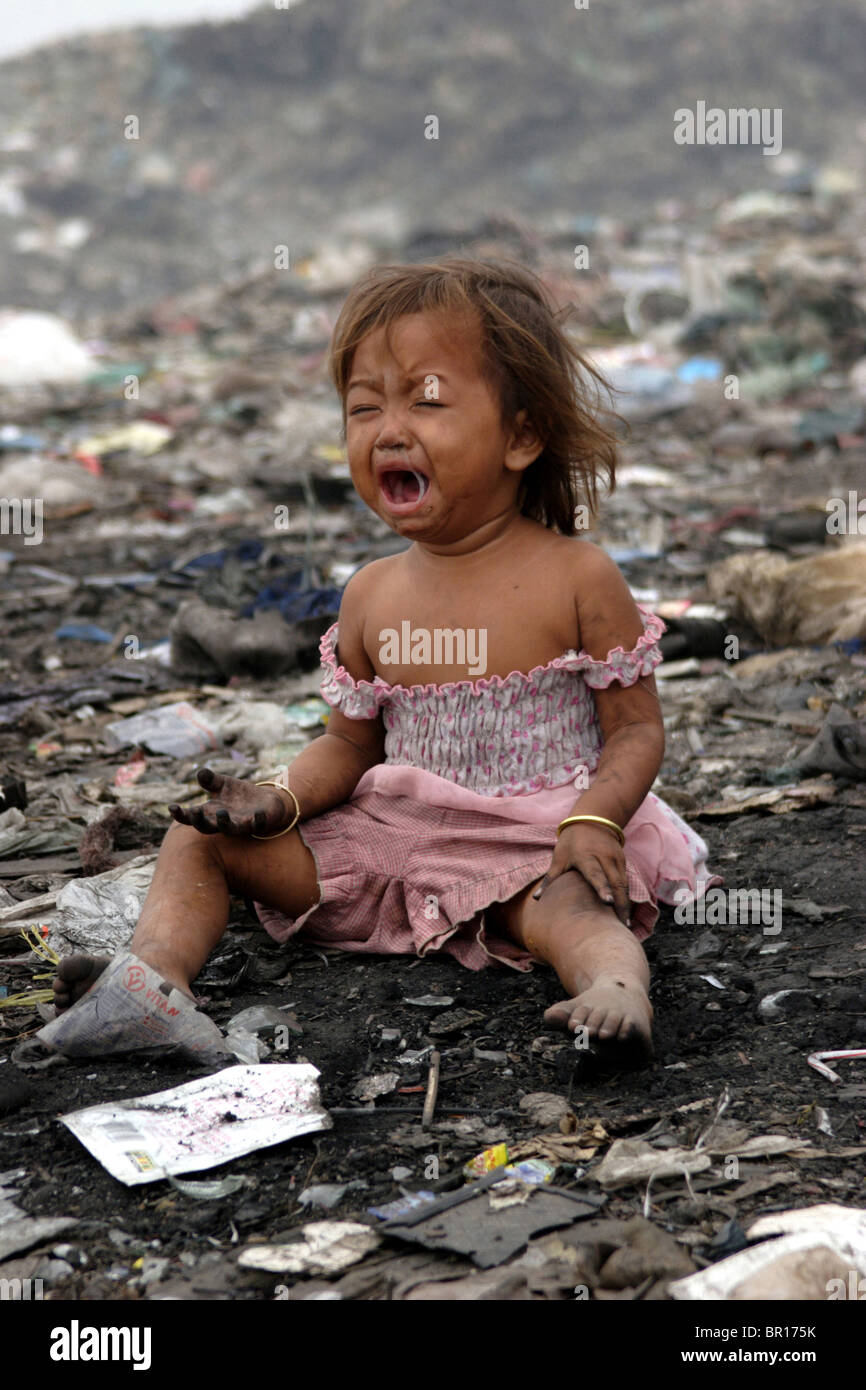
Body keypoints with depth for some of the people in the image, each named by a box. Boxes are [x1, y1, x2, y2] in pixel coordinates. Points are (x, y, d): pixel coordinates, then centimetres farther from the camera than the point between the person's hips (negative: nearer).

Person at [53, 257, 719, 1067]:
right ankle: (156, 971, -22)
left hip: (537, 845, -5)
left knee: (570, 912, -39)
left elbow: (637, 728, -7)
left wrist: (593, 822, -26)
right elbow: (351, 743, 12)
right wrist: (277, 801, -8)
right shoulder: (372, 595, 3)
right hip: (392, 841, 5)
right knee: (202, 836, -3)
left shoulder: (577, 578, -10)